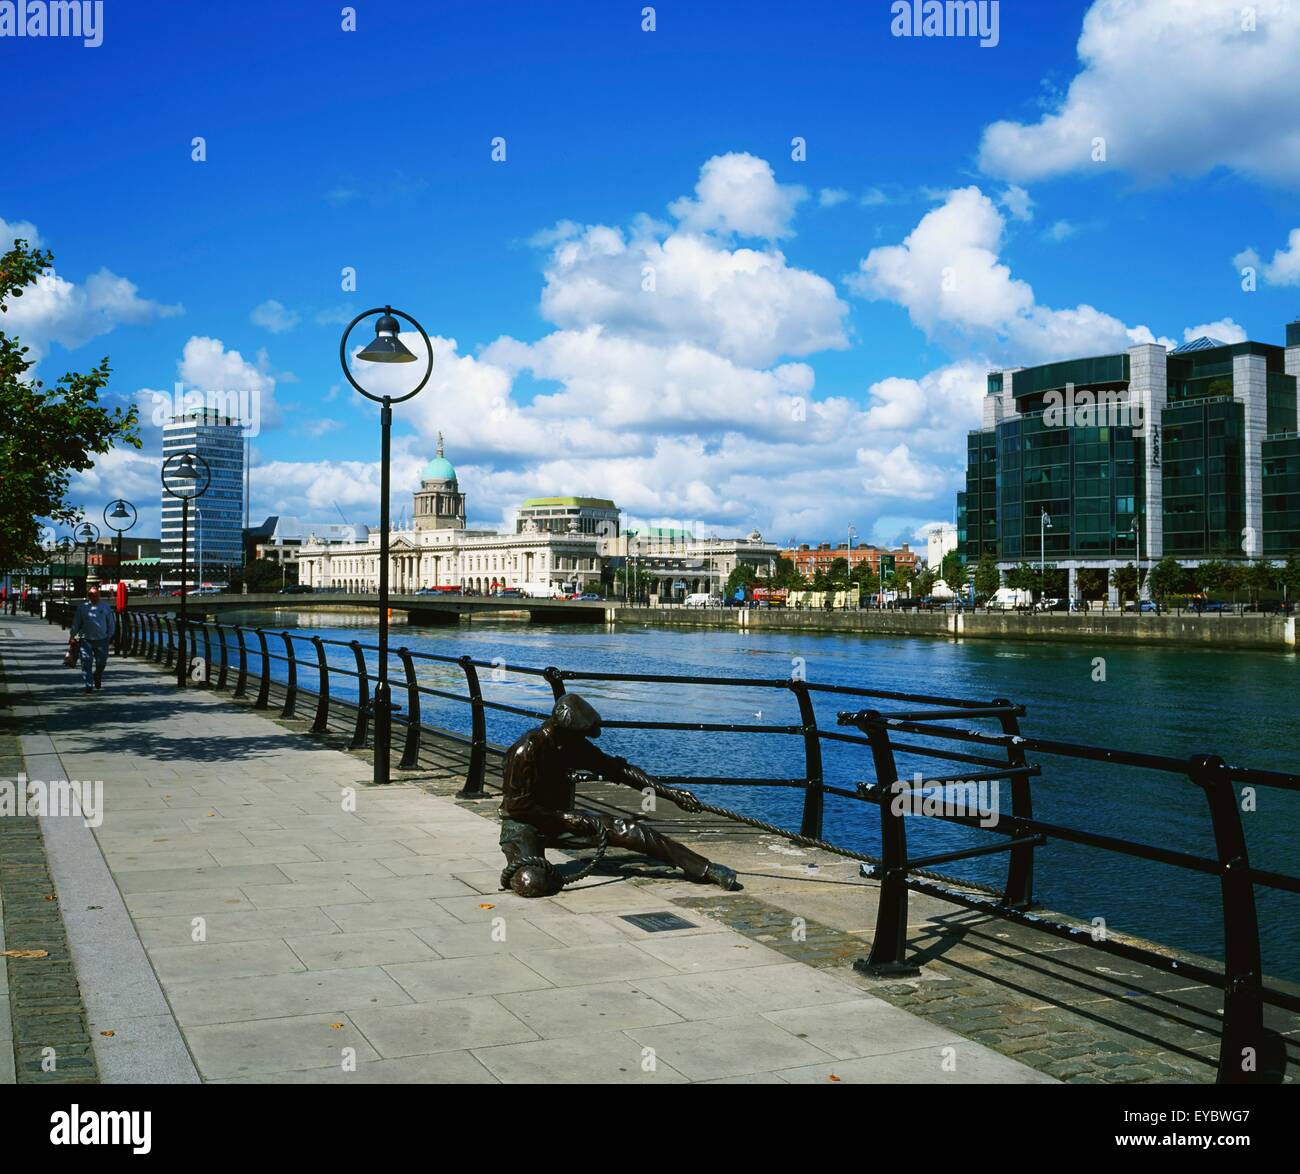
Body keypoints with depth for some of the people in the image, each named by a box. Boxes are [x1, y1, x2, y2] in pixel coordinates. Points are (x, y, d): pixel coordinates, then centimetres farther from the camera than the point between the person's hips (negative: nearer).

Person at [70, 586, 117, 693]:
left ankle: (97, 678, 33)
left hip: (101, 640, 0)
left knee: (101, 662, 3)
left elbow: (111, 622, 10)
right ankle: (89, 685, 2)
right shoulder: (82, 606, 3)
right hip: (86, 640, 0)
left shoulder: (105, 605, 5)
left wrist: (110, 635, 6)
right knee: (86, 663, -4)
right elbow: (76, 623, 10)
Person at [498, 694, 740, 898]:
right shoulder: (526, 750, -24)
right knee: (532, 883, -36)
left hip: (559, 818, 6)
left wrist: (669, 793, -2)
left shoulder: (573, 744, -2)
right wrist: (565, 819, -20)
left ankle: (705, 870, -7)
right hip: (523, 824, -6)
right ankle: (519, 868, 3)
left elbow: (616, 769, 2)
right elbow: (516, 806, -21)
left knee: (624, 829, -11)